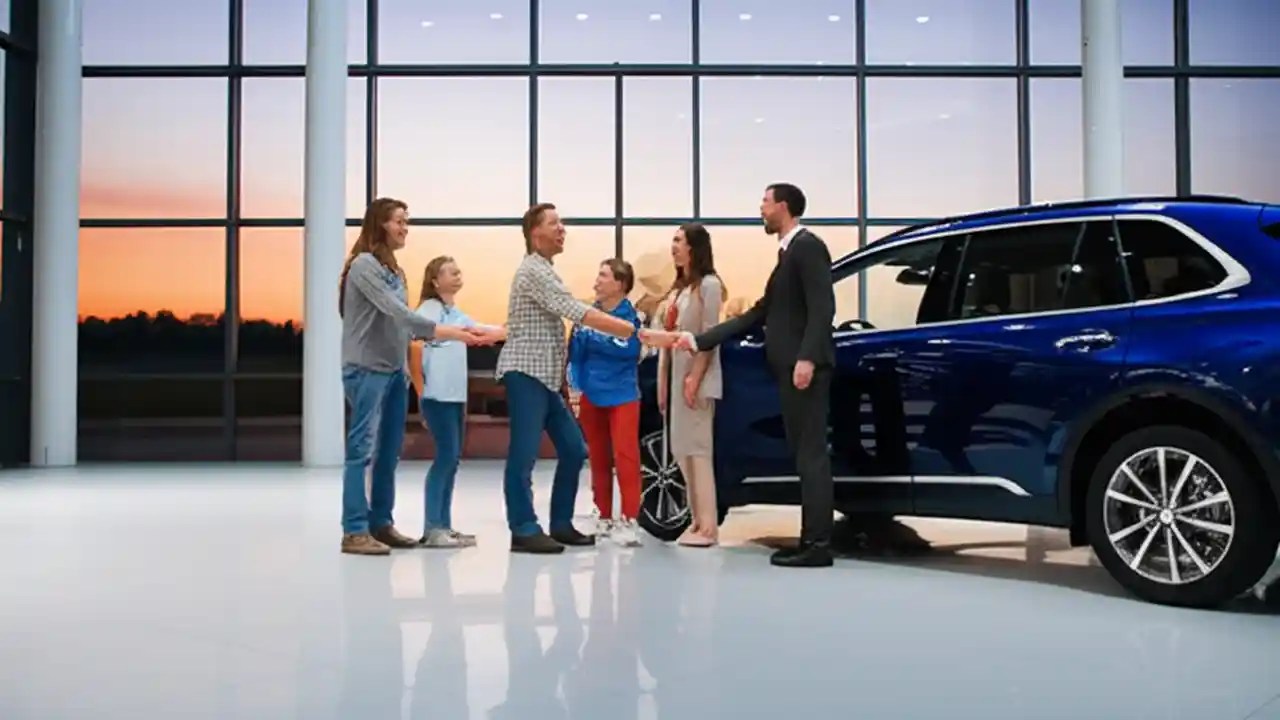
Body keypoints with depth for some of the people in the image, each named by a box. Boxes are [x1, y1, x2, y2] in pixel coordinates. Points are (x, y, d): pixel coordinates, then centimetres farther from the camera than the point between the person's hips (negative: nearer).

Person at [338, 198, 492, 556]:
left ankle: (381, 523, 18)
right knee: (362, 450, -7)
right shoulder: (363, 265, -11)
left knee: (389, 453, 10)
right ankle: (355, 531, -4)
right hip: (366, 370, -8)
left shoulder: (393, 269, 14)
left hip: (394, 371, 8)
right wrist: (450, 332, -24)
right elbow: (395, 312, -20)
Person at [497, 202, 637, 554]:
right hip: (526, 374, -10)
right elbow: (578, 313, -20)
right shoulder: (533, 271, -12)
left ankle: (561, 524, 15)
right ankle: (524, 531, -3)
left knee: (573, 449, 8)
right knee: (524, 455, -7)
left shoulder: (545, 271, 21)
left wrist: (562, 380, 19)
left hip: (546, 376, 10)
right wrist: (634, 331, -20)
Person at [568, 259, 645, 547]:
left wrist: (594, 337, -17)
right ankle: (604, 517, 21)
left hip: (622, 396, -4)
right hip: (591, 395, 4)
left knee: (625, 456, -9)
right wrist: (575, 387, -3)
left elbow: (628, 350, -20)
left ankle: (629, 520, -7)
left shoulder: (630, 315, -6)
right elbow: (576, 350, 6)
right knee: (598, 458, 11)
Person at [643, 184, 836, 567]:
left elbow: (822, 308, -17)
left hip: (805, 367, -10)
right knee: (804, 455, 9)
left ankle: (818, 544, -7)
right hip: (790, 368, 10)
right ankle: (811, 540, 12)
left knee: (812, 454, -9)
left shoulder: (807, 246, -6)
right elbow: (759, 315, 21)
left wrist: (807, 358, -27)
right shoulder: (788, 252, 23)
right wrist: (697, 340, 19)